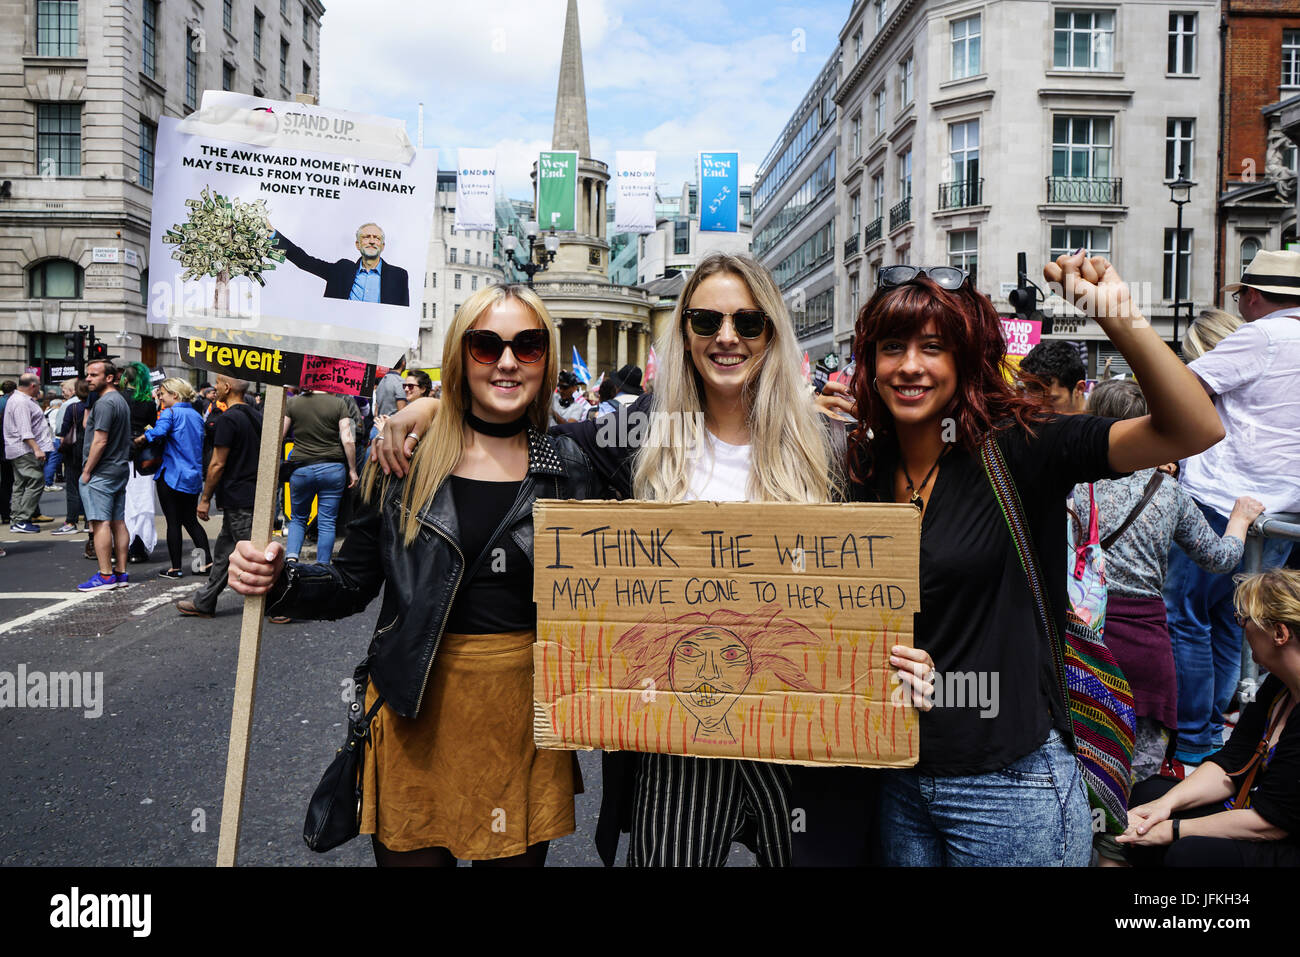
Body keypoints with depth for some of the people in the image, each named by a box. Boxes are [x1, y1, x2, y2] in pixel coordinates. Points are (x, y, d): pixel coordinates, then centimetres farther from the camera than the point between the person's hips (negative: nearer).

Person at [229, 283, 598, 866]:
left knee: (517, 857, 15)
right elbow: (353, 583, 3)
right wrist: (279, 580, -13)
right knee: (412, 854, 11)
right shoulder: (407, 460, -1)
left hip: (526, 708, 1)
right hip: (416, 713, -1)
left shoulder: (568, 467, 1)